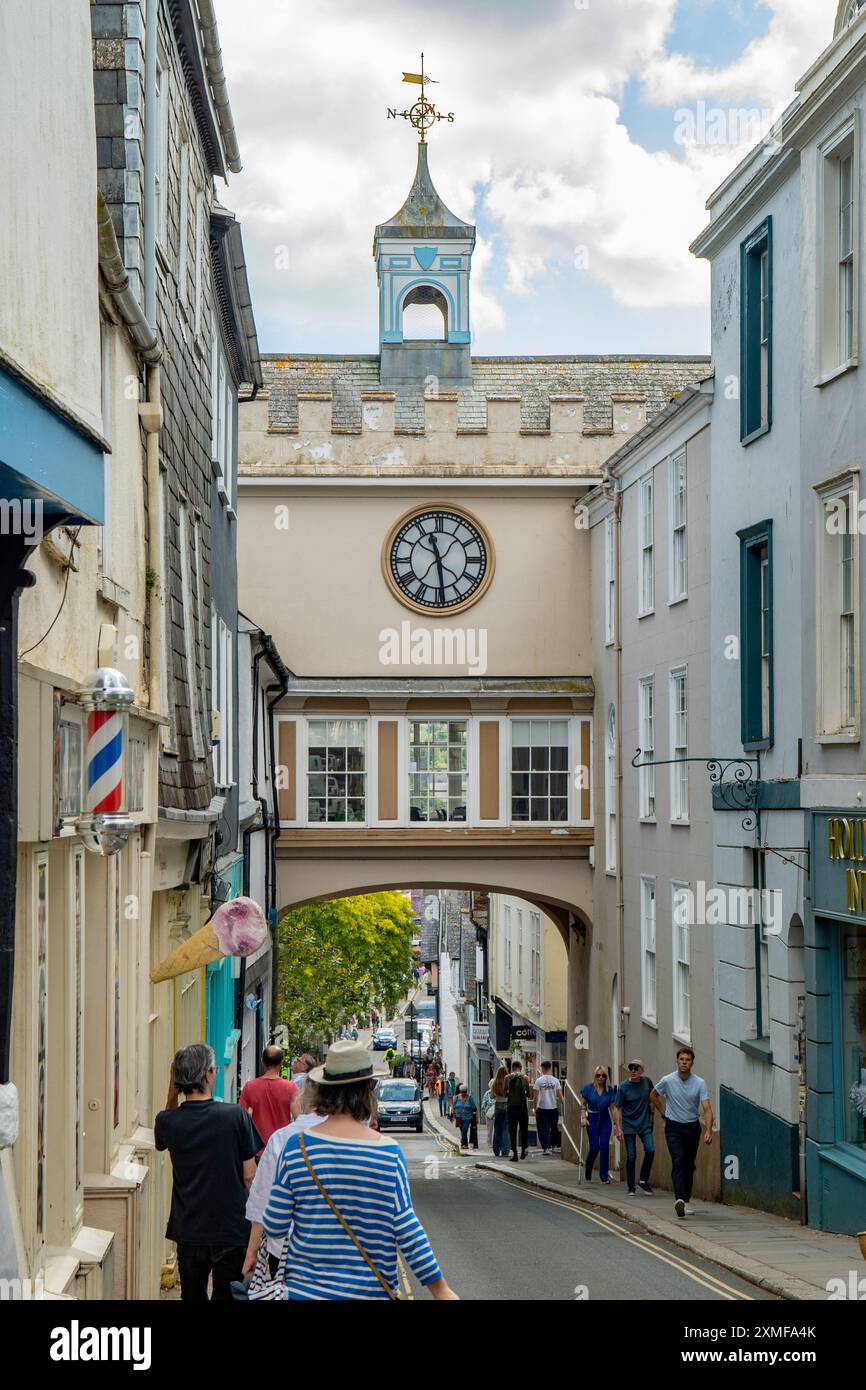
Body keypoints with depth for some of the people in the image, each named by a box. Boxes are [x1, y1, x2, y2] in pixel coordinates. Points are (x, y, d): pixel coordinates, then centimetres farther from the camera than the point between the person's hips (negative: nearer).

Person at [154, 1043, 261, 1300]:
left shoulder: (167, 1121, -7)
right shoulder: (236, 1116, -14)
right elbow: (250, 1176, -8)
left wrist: (172, 1091, 5)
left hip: (188, 1231, 2)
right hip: (232, 1230, -2)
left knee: (192, 1295, 16)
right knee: (227, 1296, 9)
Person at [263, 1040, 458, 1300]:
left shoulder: (296, 1147, -7)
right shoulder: (389, 1152, -9)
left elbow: (275, 1227, -5)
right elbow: (405, 1227, -9)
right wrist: (440, 1289, -1)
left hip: (306, 1288, 1)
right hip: (371, 1289, 0)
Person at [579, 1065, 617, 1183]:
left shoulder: (610, 1090, 1)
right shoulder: (588, 1088, -4)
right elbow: (583, 1104, 1)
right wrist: (583, 1117, -12)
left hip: (605, 1120, 2)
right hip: (592, 1120, -2)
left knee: (605, 1146, -8)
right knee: (594, 1147, -4)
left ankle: (604, 1176, 0)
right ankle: (588, 1174, 21)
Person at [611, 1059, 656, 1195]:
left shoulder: (647, 1082, -2)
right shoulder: (623, 1087, -10)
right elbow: (616, 1108, -7)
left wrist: (651, 1116, 17)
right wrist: (617, 1127, -14)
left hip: (645, 1124, 2)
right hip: (629, 1126, -2)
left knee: (650, 1150, -13)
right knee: (631, 1156, 0)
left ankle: (643, 1181, 5)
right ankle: (631, 1187, 12)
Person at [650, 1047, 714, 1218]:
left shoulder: (700, 1083, -9)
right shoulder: (667, 1080, -9)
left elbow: (707, 1108, -17)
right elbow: (654, 1095, 12)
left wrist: (708, 1131, -30)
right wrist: (664, 1114, 10)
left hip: (693, 1128, 2)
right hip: (673, 1127, -2)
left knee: (689, 1166, 7)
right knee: (678, 1162, -18)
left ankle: (686, 1201, 21)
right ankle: (679, 1199, -32)